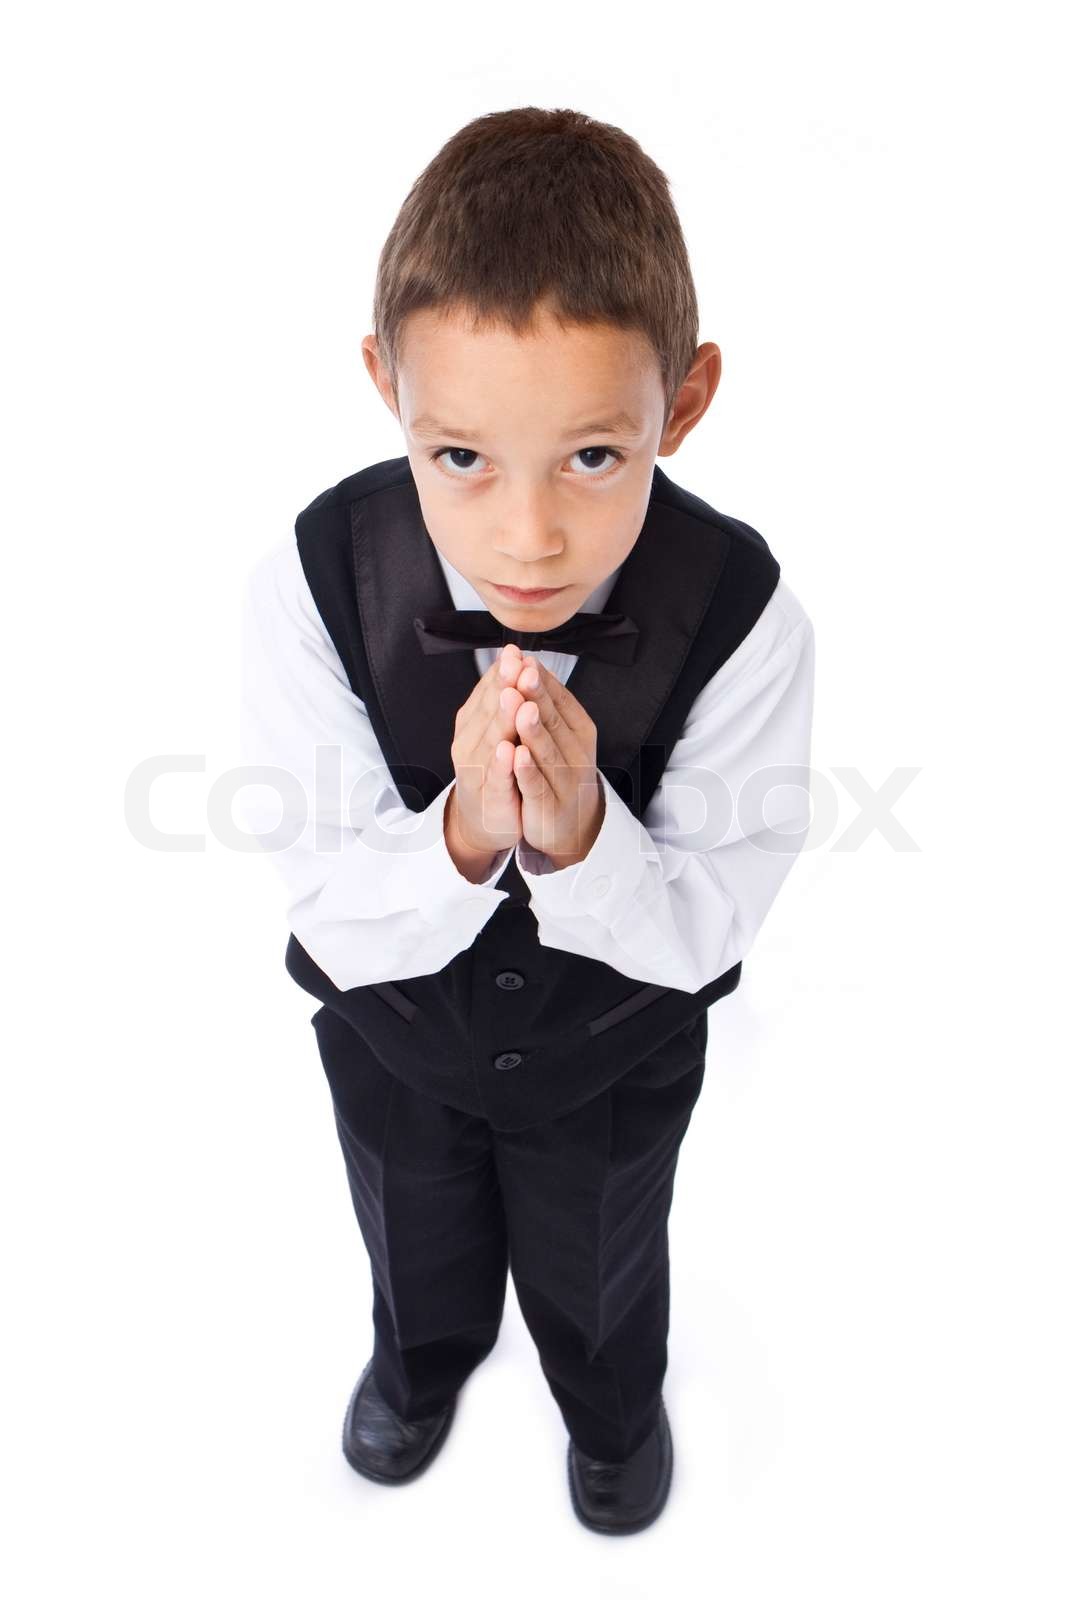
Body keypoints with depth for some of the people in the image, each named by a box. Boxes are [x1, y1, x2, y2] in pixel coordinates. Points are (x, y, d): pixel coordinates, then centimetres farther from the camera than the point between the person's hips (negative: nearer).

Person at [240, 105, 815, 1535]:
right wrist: (464, 835, -46)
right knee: (417, 1242, 34)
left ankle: (613, 1409, 69)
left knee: (599, 1271, 31)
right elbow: (337, 920, -25)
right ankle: (425, 1353, 72)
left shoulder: (744, 619, -34)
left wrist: (580, 836, -45)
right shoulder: (312, 585, -32)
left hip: (617, 1052, 0)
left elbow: (703, 933, -24)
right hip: (393, 1034, 1)